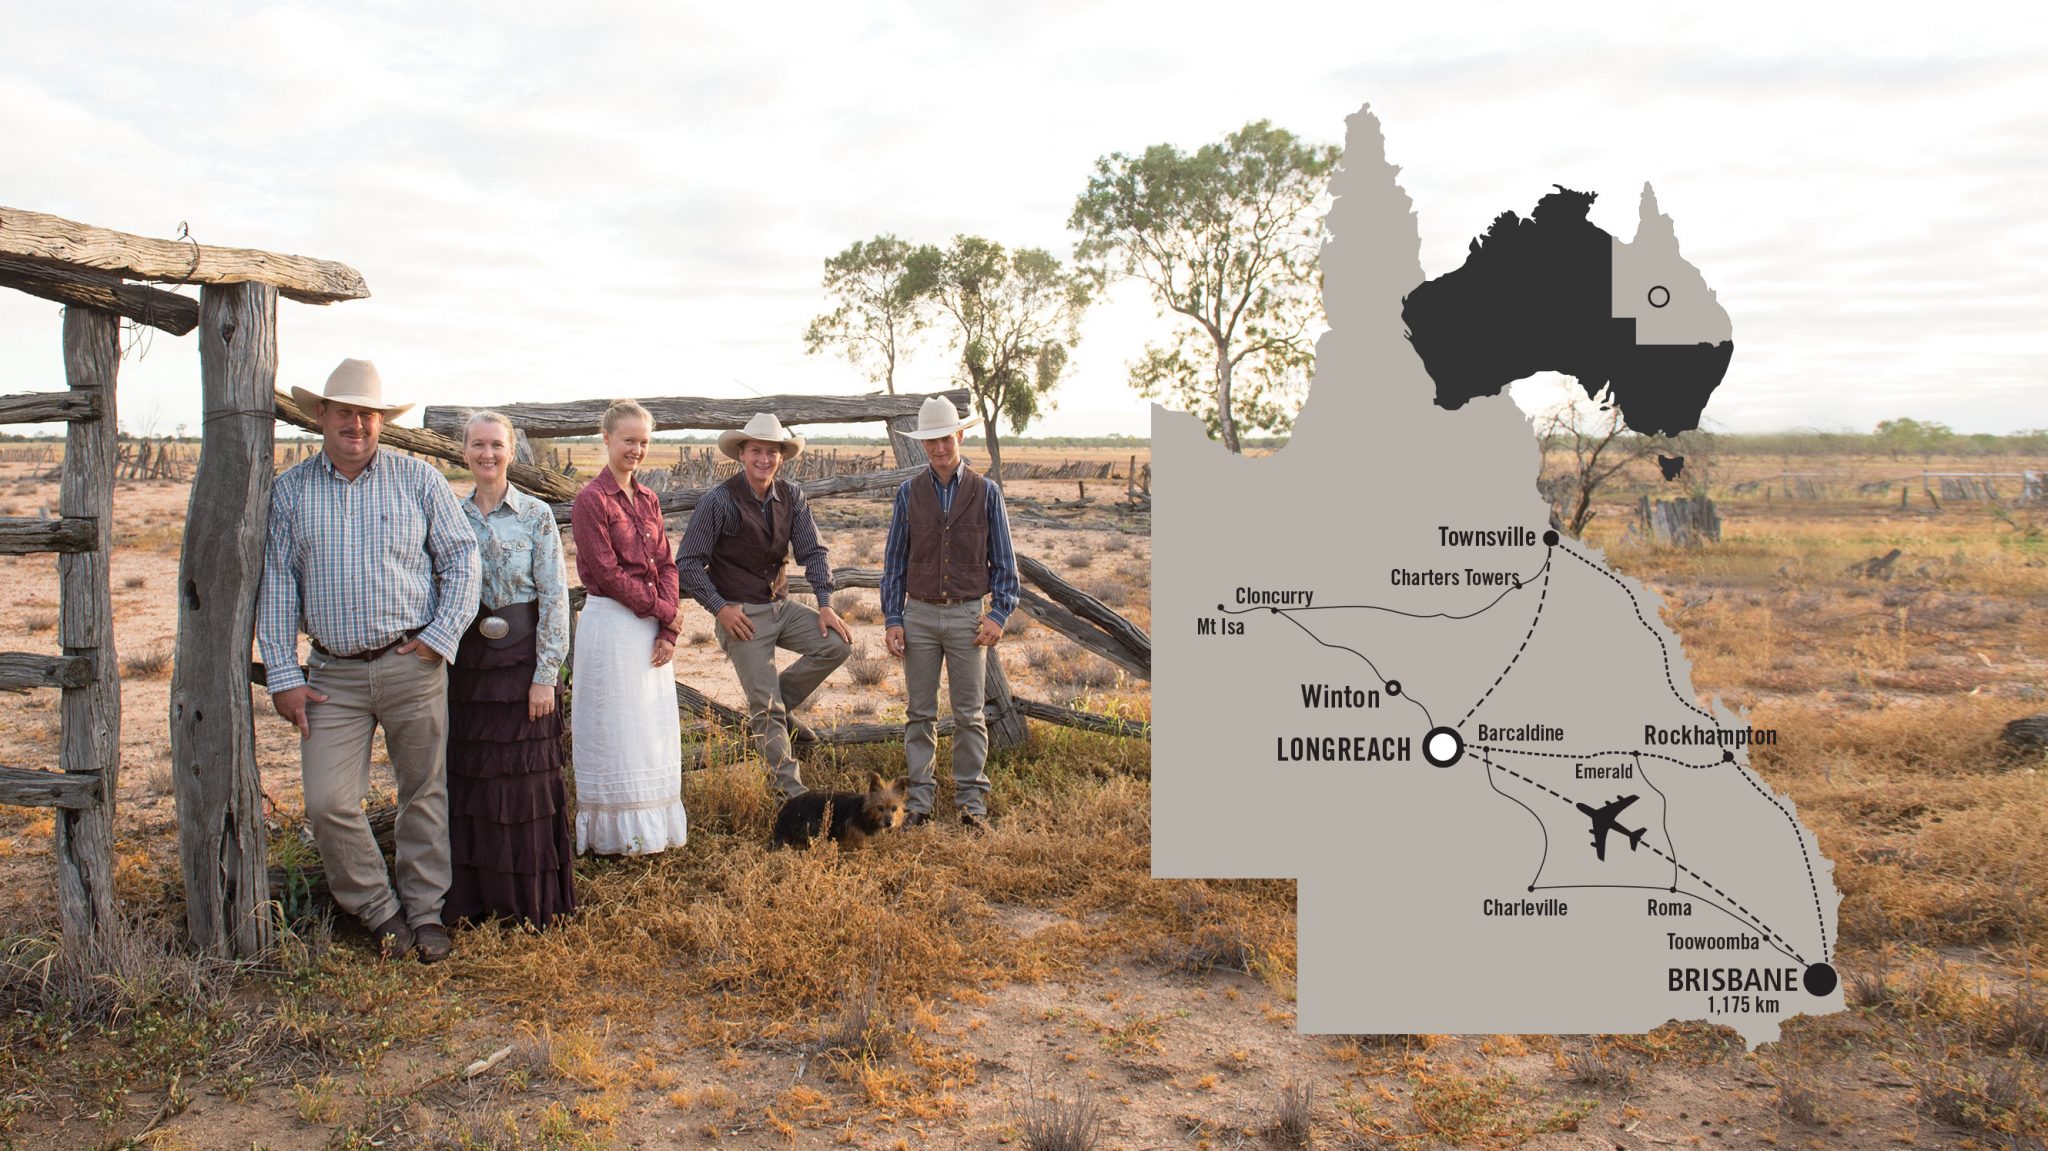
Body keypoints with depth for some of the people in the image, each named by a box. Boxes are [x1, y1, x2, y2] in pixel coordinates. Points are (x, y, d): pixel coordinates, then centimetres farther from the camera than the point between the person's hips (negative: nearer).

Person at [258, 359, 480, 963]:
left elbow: (461, 557, 5)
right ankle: (380, 913, 13)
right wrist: (283, 675, 0)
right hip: (333, 675, 1)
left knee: (424, 794, 7)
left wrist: (442, 636, -6)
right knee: (328, 803, -5)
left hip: (413, 666, -1)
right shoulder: (289, 490, 7)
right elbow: (276, 584, 6)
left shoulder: (418, 479, 4)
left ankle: (424, 910, 22)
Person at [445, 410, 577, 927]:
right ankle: (474, 896, 20)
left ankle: (530, 900, 14)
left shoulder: (536, 516, -3)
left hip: (520, 659, -3)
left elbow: (555, 599, -6)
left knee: (526, 779, 2)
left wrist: (545, 674, -11)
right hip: (464, 661, 3)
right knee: (468, 779, 7)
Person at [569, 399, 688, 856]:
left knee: (655, 728, 11)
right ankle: (616, 831, 11)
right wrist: (663, 610, -9)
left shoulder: (648, 499, 12)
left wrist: (668, 629, -3)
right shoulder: (591, 499, -9)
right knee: (615, 729, 1)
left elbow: (666, 564, 8)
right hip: (612, 625, -7)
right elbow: (607, 573, -14)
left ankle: (656, 823, 21)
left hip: (652, 629, 7)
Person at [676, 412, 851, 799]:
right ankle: (792, 791, 6)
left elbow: (813, 552, 5)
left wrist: (825, 604, -7)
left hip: (781, 606, 6)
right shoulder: (719, 501, -13)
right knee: (767, 709, -5)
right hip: (741, 615, -5)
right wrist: (720, 607, -16)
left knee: (837, 643, -14)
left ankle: (774, 705, 5)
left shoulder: (791, 497, 2)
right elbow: (687, 563, -9)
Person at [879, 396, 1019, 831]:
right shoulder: (909, 493, 3)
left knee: (969, 715, 4)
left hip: (967, 616, -1)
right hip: (919, 615, 1)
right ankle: (919, 800, 14)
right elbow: (894, 561, 6)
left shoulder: (986, 492, 1)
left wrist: (999, 614, -7)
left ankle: (972, 801, 13)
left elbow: (1004, 561, 3)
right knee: (920, 714, 6)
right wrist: (892, 620, -1)